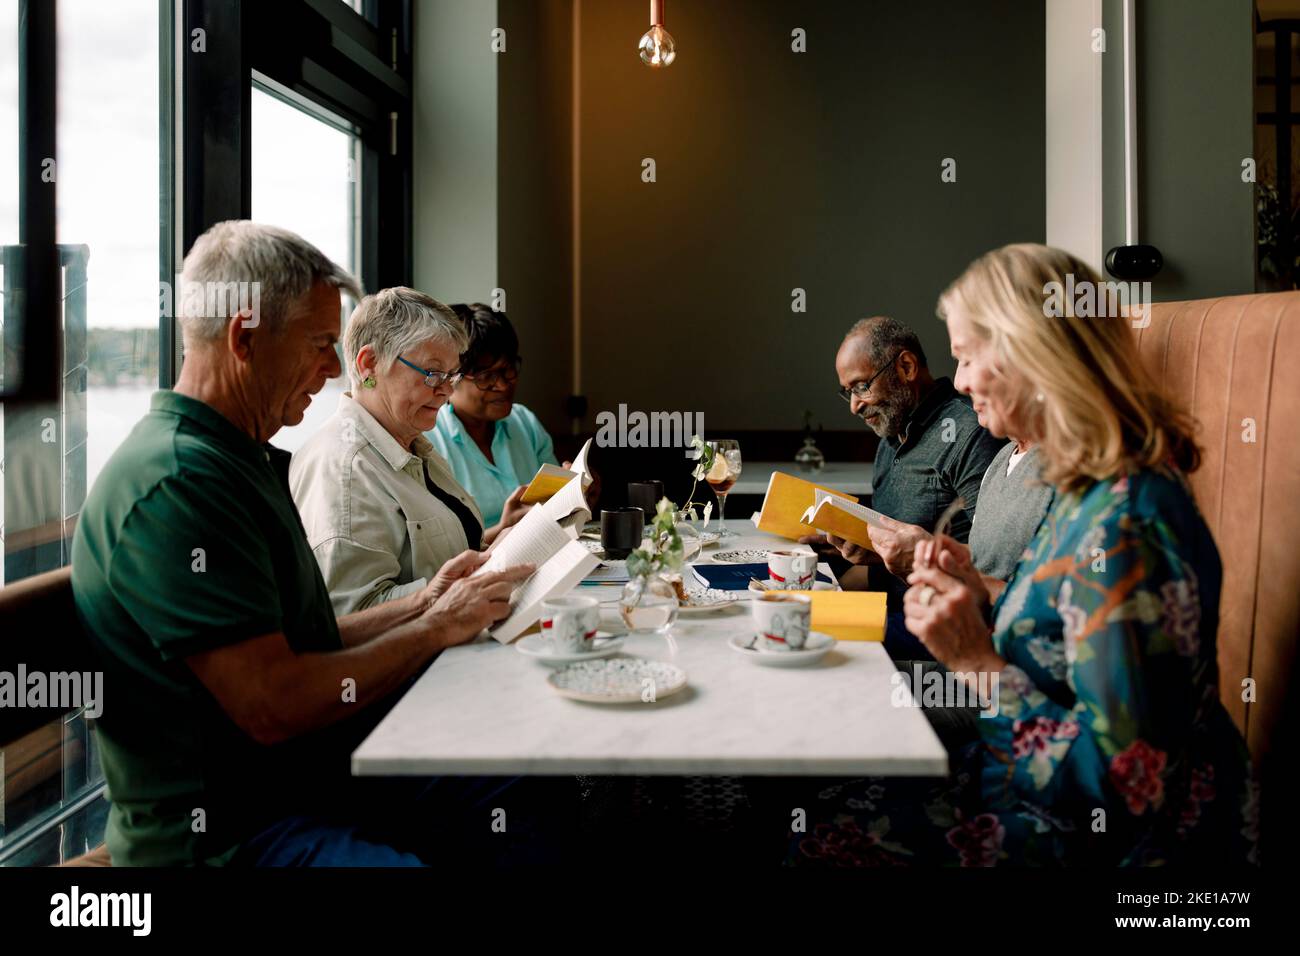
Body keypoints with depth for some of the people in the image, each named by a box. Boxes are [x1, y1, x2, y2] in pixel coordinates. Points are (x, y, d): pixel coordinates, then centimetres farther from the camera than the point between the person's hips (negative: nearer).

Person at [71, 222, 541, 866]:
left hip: (315, 784, 10)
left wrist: (420, 604, 4)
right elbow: (273, 705, -24)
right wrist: (436, 627, -13)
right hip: (228, 836, -10)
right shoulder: (174, 483, -20)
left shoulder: (238, 462, 14)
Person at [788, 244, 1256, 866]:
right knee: (816, 810, 5)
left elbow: (1123, 784, -27)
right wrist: (975, 601, -3)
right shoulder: (1086, 489, 3)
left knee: (823, 837, -10)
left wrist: (976, 661, -24)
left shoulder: (1121, 528, -28)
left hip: (1117, 837, -9)